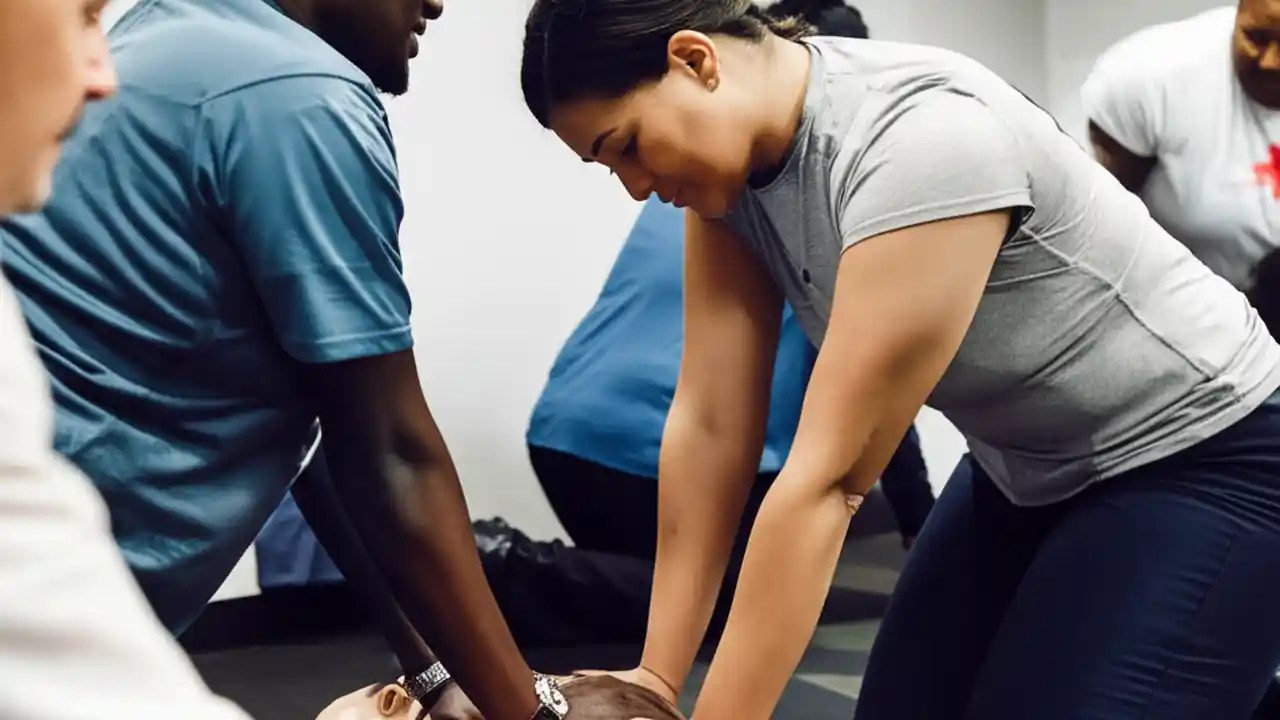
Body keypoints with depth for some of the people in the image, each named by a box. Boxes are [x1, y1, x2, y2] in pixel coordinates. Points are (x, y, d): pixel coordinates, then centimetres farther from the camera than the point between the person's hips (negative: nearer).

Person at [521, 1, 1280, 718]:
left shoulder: (919, 140, -34)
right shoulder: (735, 155, -10)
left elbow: (827, 479, -34)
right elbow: (710, 424, -10)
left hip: (1200, 463, -7)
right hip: (1032, 470, 8)